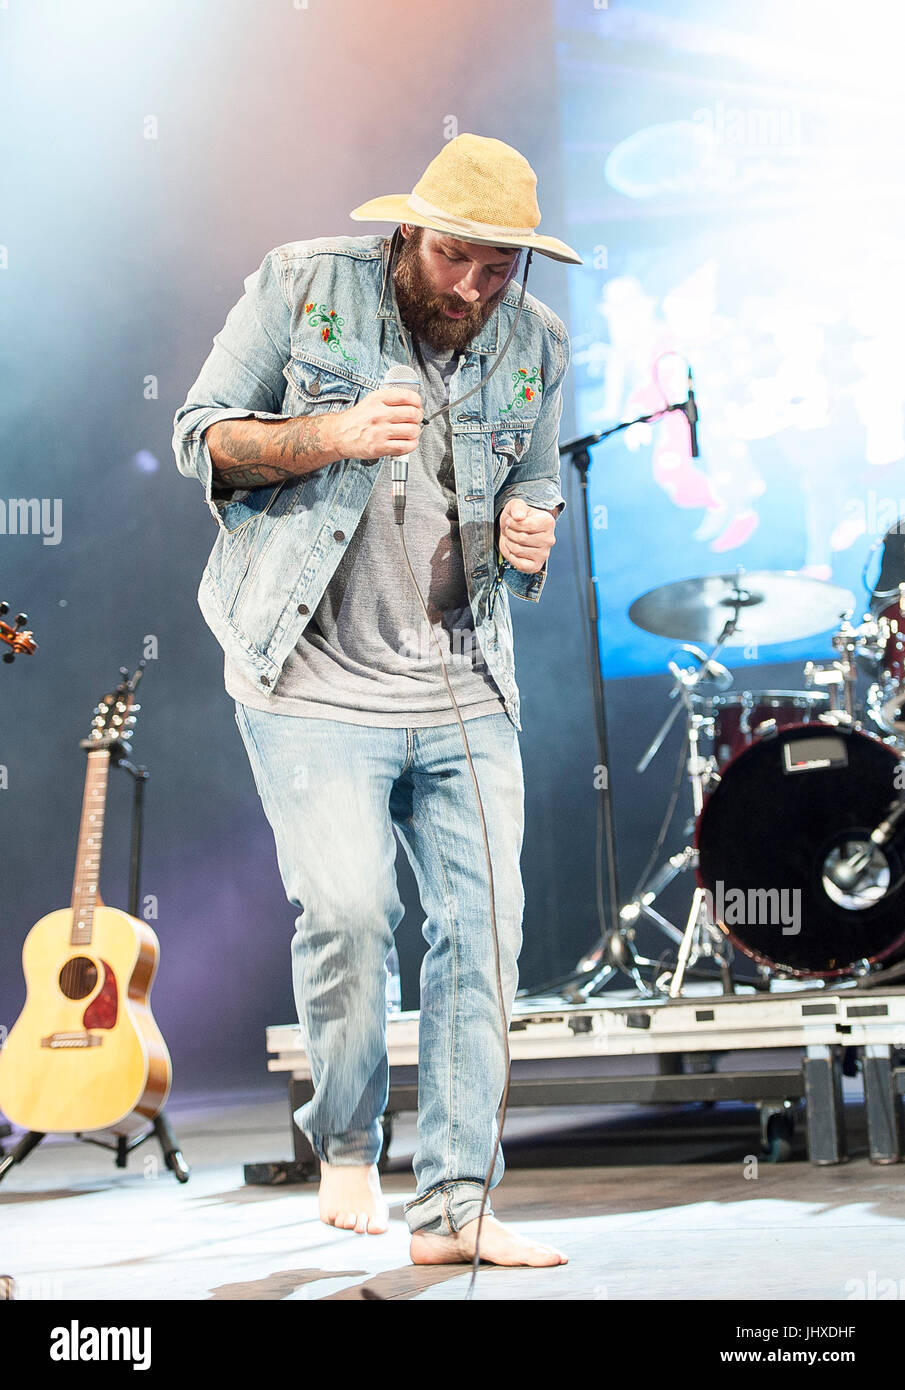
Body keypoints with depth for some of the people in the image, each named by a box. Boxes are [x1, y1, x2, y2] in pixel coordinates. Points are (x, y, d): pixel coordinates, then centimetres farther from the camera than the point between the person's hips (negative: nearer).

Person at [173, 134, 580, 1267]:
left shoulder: (535, 345, 7)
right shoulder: (303, 287, -3)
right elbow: (201, 438, 0)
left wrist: (528, 532, -4)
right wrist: (331, 434, -17)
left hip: (466, 695, 4)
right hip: (315, 682, -4)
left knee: (484, 925, -3)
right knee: (346, 910, -15)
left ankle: (453, 1205, 4)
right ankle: (345, 1147, 11)